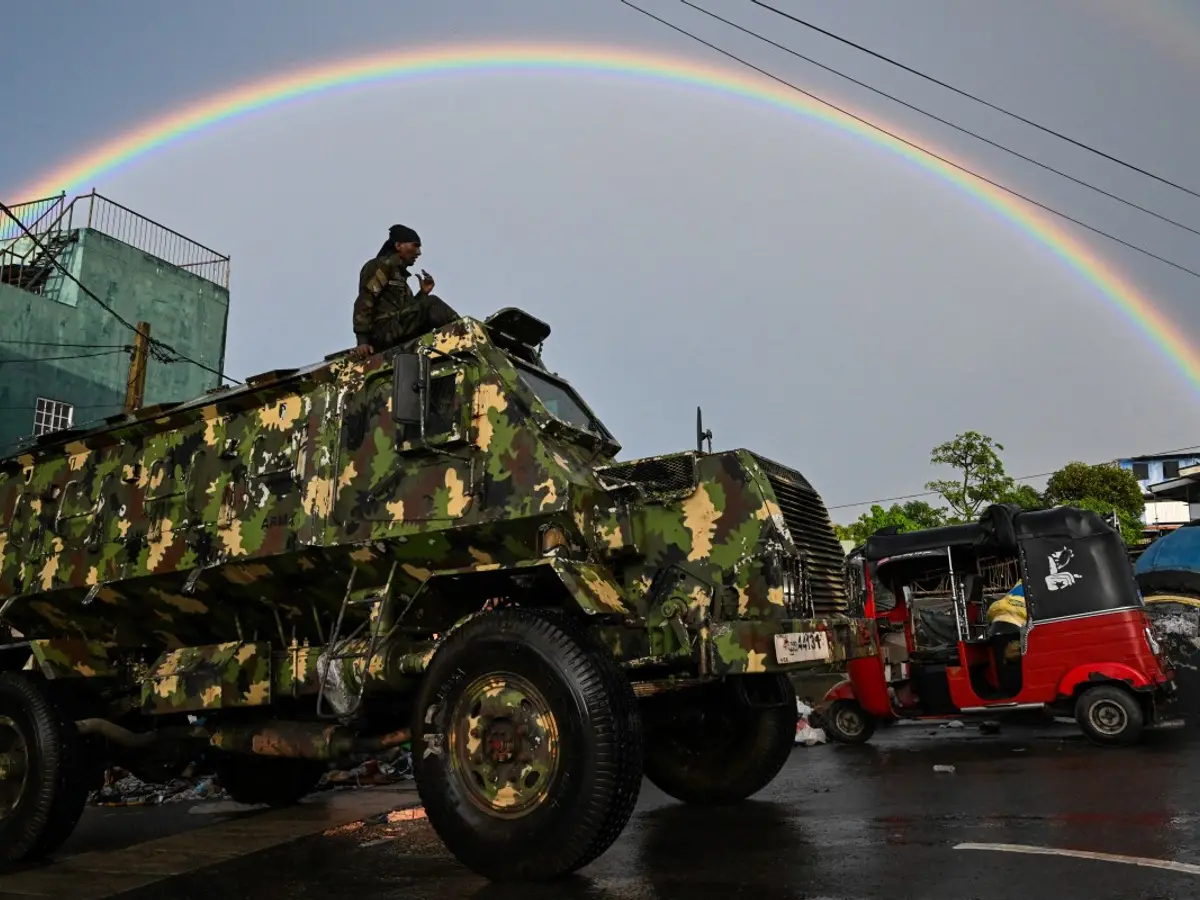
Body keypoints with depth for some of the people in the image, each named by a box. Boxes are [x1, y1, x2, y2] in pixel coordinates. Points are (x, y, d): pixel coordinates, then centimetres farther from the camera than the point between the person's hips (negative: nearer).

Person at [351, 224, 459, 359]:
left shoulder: (399, 273, 29)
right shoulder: (381, 265, 4)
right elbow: (364, 302, -9)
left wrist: (423, 293, 12)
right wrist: (363, 340, -19)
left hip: (397, 335, 9)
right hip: (383, 331, -9)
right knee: (431, 303, -22)